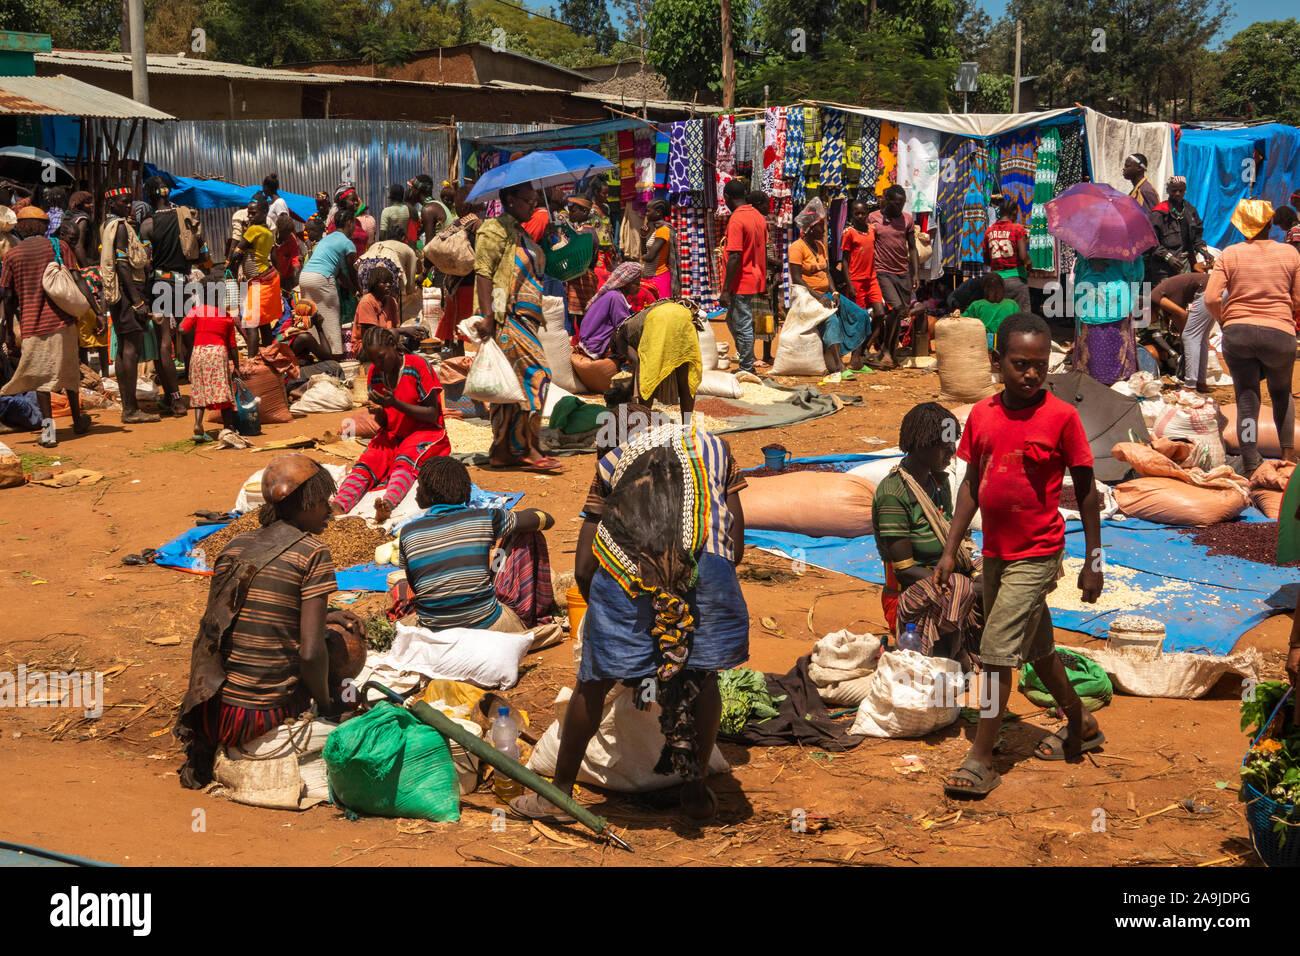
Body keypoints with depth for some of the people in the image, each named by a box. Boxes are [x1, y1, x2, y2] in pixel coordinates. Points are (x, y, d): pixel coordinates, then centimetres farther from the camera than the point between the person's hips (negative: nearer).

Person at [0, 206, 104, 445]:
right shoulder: (59, 246, 1)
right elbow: (78, 281, -6)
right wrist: (98, 311, -6)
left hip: (31, 324, -1)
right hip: (61, 318, 1)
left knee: (41, 376, 3)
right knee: (69, 371, 16)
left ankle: (48, 429, -9)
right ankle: (78, 421, 30)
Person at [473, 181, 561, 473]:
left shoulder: (521, 234, 23)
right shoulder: (495, 230, -6)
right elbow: (483, 272, -14)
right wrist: (487, 315, -22)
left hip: (523, 318, 9)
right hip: (504, 317, -9)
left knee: (513, 383, 7)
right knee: (535, 373, -15)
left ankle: (503, 451, 9)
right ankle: (526, 450, -12)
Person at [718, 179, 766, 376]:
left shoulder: (736, 220, -18)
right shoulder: (759, 217, 9)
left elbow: (735, 257, -22)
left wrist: (725, 290, -19)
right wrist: (763, 283, 23)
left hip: (742, 281, -9)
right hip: (756, 279, 9)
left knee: (743, 326, -1)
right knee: (732, 319, 20)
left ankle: (747, 370, 5)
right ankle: (747, 362, 23)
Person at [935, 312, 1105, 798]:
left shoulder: (1061, 417, -12)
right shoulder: (982, 415, 1)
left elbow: (1086, 491, -6)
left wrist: (1093, 562, -5)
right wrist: (950, 551, 7)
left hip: (1036, 556, -6)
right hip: (995, 553, 6)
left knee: (996, 652, -10)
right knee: (1036, 647, 20)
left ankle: (980, 761, -1)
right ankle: (1082, 726, 41)